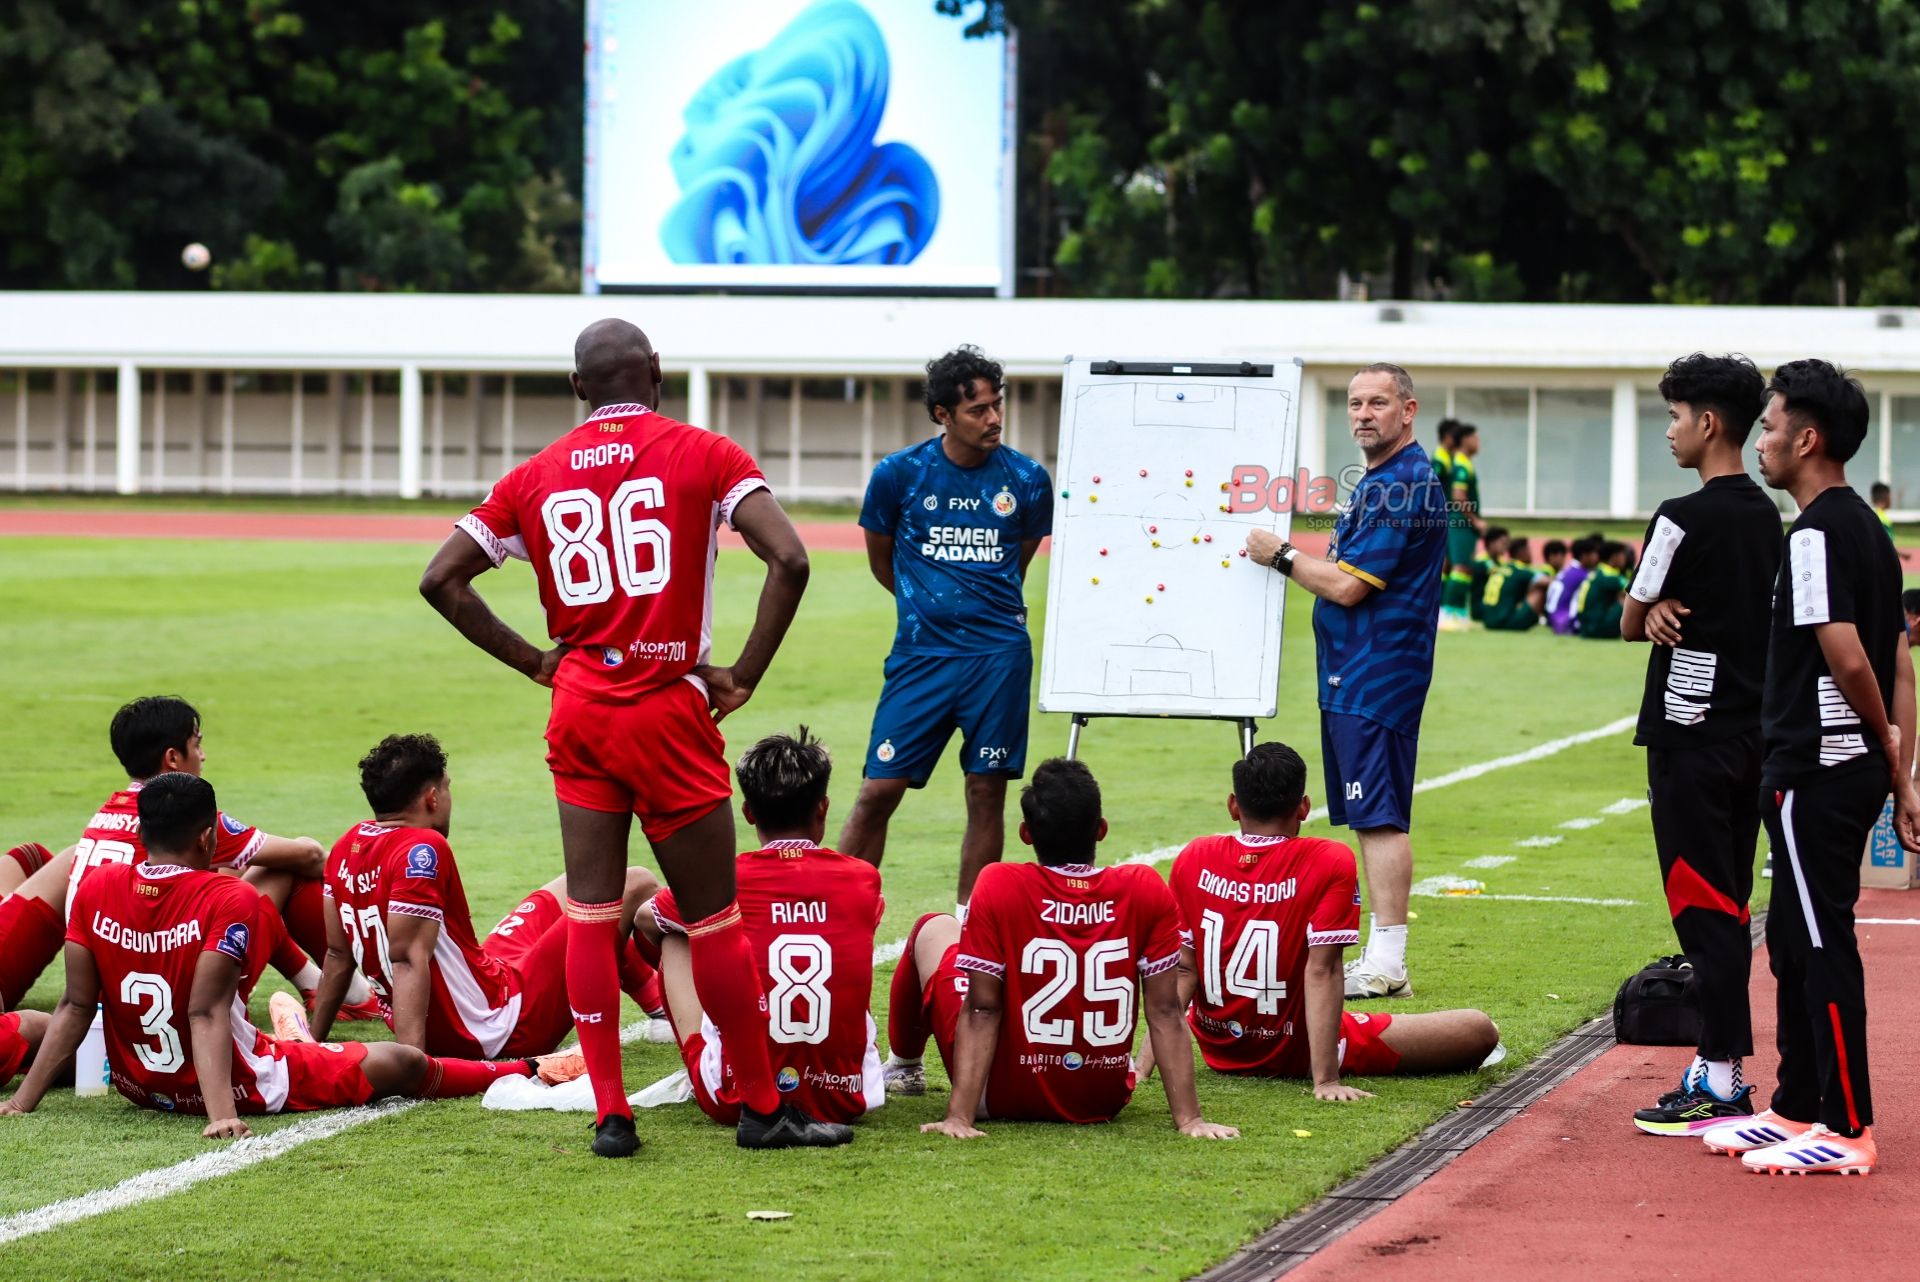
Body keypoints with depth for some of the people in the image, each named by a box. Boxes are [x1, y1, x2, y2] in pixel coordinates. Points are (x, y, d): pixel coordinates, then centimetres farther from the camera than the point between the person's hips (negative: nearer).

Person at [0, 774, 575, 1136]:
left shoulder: (97, 890, -8)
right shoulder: (229, 899, -21)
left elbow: (75, 1008, -8)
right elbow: (206, 1013, -28)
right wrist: (222, 1115, -34)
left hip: (136, 1081, 6)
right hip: (232, 1084, -6)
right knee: (397, 1064, 6)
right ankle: (522, 1075, 21)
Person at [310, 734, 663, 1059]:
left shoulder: (345, 849, 2)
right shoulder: (422, 850, -22)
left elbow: (338, 954, 8)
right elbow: (408, 960, -29)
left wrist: (315, 1041, 15)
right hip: (501, 1031, -9)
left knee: (571, 889, 29)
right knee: (636, 885, 1)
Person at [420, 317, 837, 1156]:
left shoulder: (537, 477, 8)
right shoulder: (703, 457, -2)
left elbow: (440, 579, 8)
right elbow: (789, 560, -15)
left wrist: (530, 661, 10)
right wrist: (744, 675, -6)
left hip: (578, 711, 3)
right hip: (669, 711, -3)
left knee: (590, 914, 7)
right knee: (712, 918, 4)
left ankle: (610, 1113, 6)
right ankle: (764, 1109, 12)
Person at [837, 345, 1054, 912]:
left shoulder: (1027, 480, 0)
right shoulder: (899, 474, -2)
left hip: (999, 656, 1)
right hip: (921, 653, -1)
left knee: (987, 792, 2)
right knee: (879, 789, -5)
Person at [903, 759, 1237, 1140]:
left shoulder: (998, 887, -19)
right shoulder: (1145, 890, -14)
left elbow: (981, 1009, -18)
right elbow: (1165, 1012, -12)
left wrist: (959, 1117, -17)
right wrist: (1189, 1118, -9)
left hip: (1004, 1098, -2)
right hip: (1104, 1102, 2)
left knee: (935, 929, 22)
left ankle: (903, 1063, 46)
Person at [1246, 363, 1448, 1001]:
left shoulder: (1399, 486, -16)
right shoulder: (1381, 481, 19)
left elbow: (1347, 586, -19)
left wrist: (1281, 557, -7)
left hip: (1375, 678, -11)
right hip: (1352, 678, 11)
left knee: (1380, 816, -11)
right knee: (1374, 817, 11)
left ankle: (1386, 964, -12)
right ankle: (1382, 962, 15)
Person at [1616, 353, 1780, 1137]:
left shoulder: (1685, 519, -14)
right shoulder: (1768, 519, 11)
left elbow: (1629, 623, -6)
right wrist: (1672, 613, -1)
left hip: (1692, 737, -8)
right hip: (1753, 733, 8)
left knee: (1703, 905, -7)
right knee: (1725, 906, 13)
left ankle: (1719, 1084, -8)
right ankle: (1723, 1069, 16)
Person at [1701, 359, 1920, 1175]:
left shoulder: (1817, 534, -16)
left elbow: (1846, 656, -23)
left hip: (1816, 770, -10)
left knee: (1823, 946, -6)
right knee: (1796, 940, 18)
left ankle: (1847, 1130, -3)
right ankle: (1796, 1110, 25)